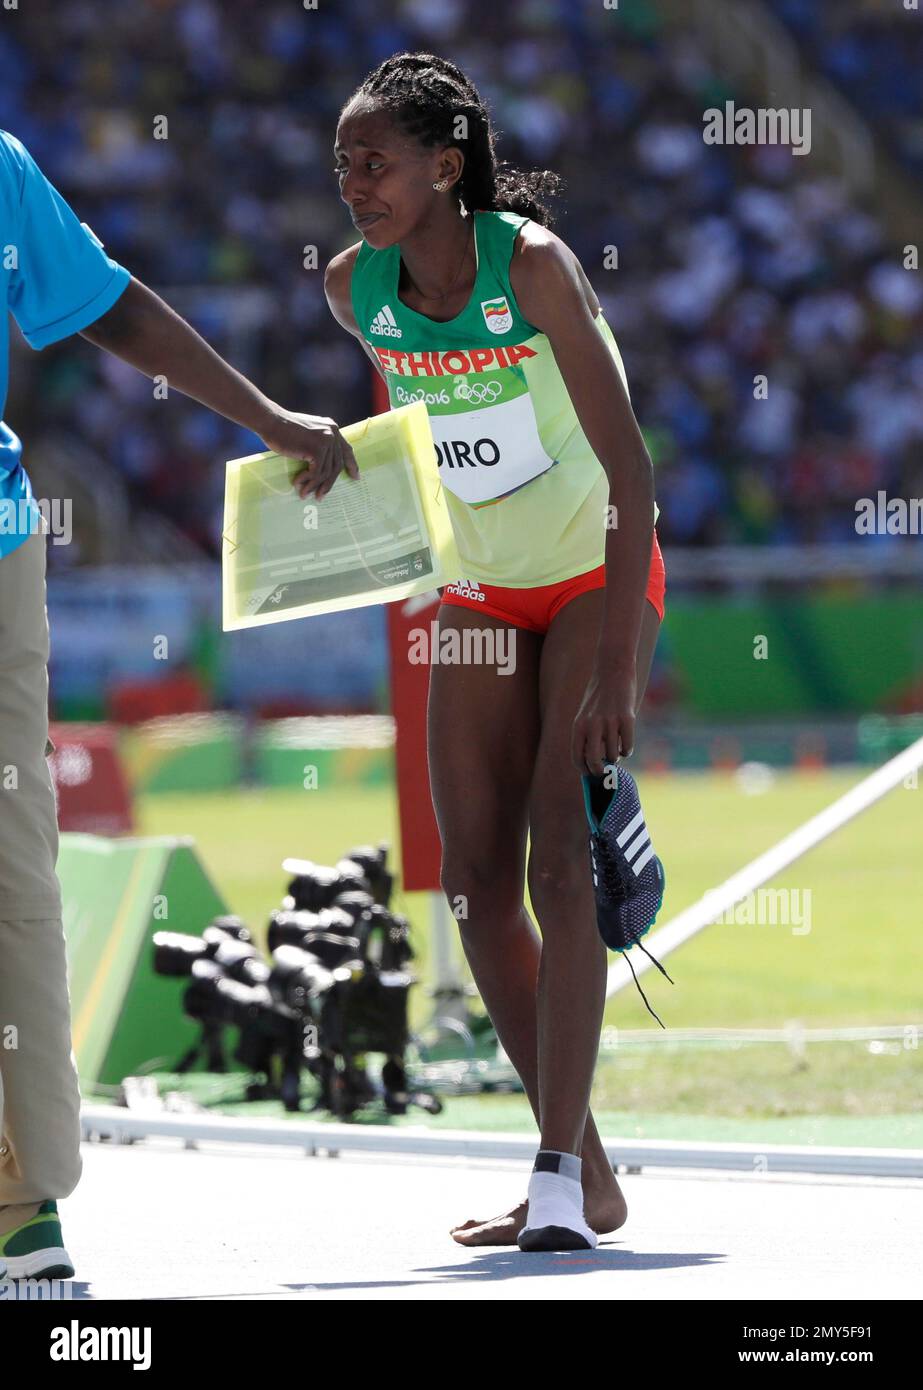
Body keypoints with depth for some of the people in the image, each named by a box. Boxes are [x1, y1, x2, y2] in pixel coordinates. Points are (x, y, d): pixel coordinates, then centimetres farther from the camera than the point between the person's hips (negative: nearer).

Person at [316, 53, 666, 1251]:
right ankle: (586, 1176, 10)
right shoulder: (354, 287, -8)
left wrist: (617, 662, -35)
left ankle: (557, 1183, -18)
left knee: (563, 862, -17)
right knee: (476, 881, 1)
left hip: (597, 573, -6)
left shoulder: (532, 264, -26)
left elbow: (630, 468, -29)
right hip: (483, 589, 6)